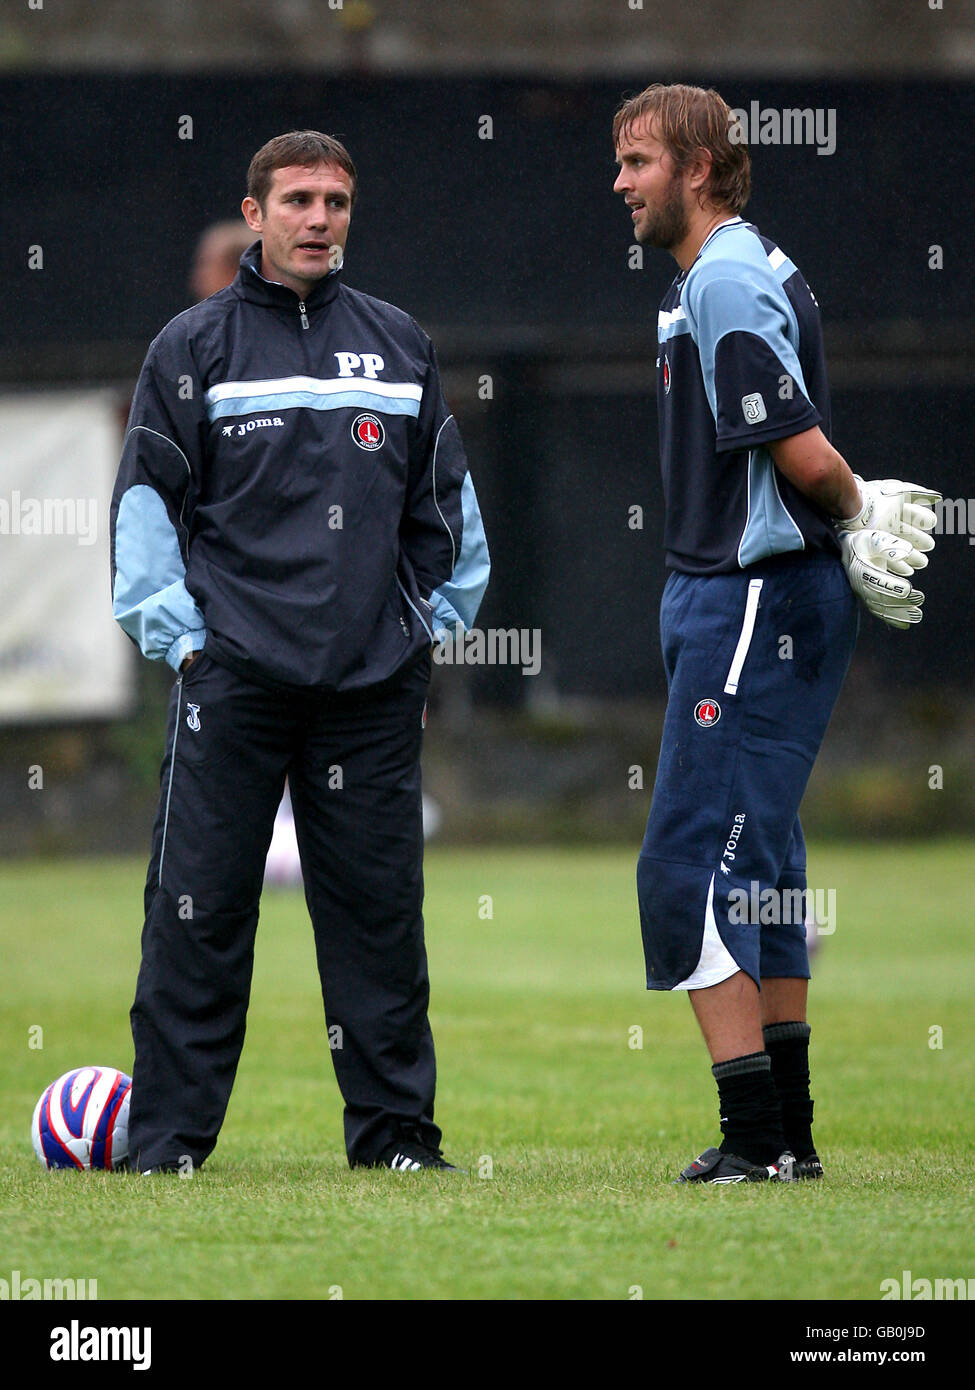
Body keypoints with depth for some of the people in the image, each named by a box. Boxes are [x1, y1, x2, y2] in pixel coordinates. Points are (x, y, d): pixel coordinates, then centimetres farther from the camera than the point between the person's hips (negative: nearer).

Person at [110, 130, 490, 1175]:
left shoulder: (399, 346, 13)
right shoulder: (194, 347, 5)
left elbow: (446, 500, 20)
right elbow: (148, 500, 4)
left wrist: (437, 626, 15)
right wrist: (178, 636, -3)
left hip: (375, 684, 2)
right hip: (232, 674, -2)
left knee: (377, 904, 3)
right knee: (199, 909, -4)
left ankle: (395, 1126, 11)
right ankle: (167, 1134, 0)